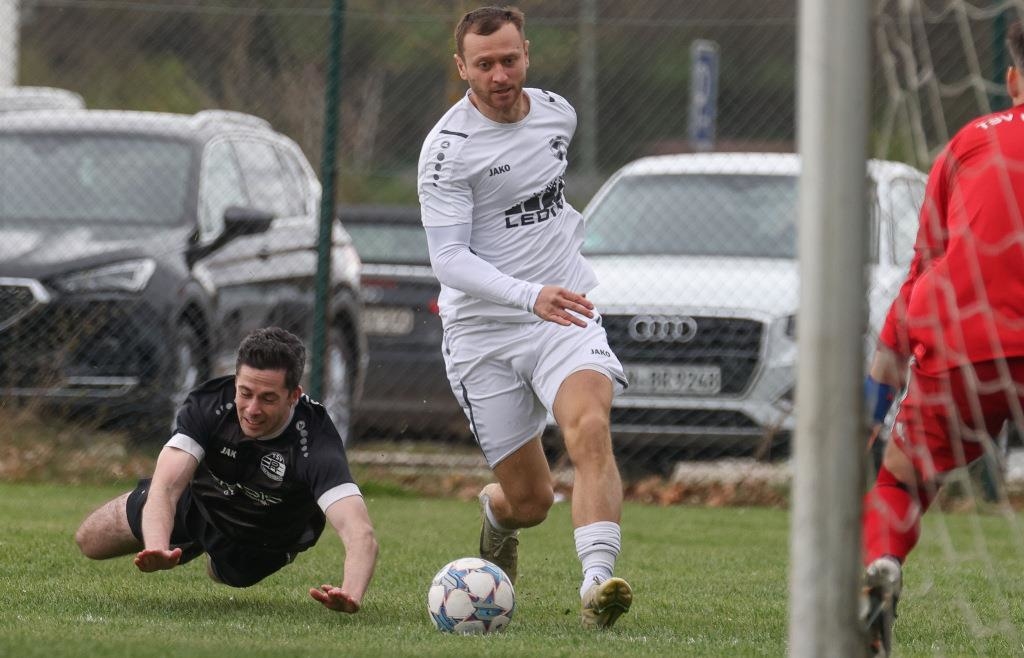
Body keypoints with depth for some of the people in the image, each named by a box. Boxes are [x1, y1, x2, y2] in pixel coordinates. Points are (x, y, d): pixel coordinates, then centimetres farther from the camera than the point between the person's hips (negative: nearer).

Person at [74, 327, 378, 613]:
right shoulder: (209, 403, -37)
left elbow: (361, 533, -56)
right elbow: (165, 485, -44)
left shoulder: (315, 444, -43)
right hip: (197, 502, 1)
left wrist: (352, 594, -78)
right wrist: (156, 548, -67)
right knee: (90, 541, 14)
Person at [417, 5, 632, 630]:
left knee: (590, 427, -28)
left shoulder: (558, 112, 4)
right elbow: (449, 258, -19)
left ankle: (598, 584, -39)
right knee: (530, 500, 3)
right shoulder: (448, 147, -13)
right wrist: (528, 295, -32)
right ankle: (494, 513, 42)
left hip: (566, 317, 3)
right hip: (482, 335, -3)